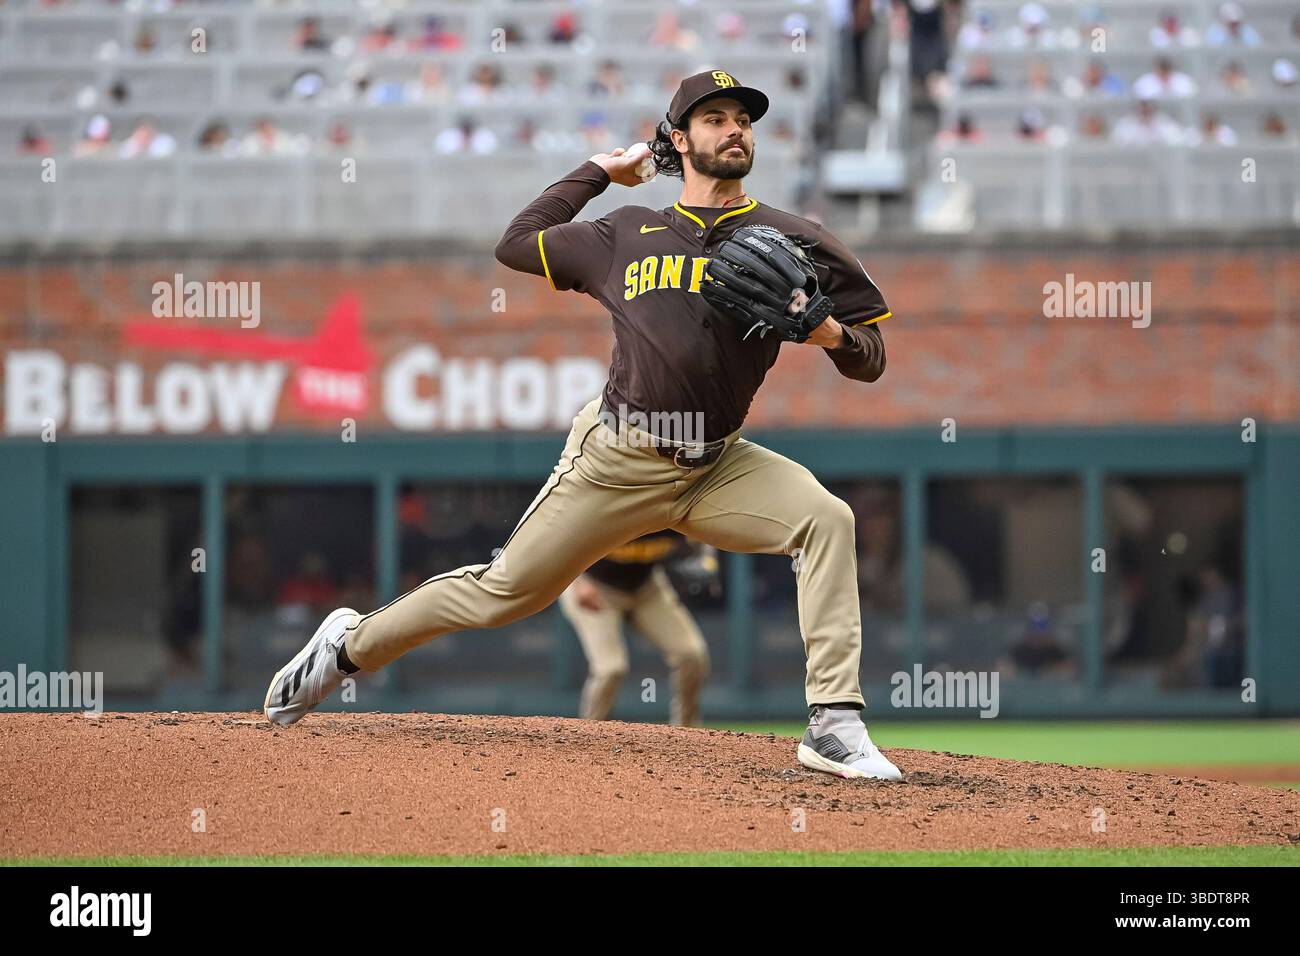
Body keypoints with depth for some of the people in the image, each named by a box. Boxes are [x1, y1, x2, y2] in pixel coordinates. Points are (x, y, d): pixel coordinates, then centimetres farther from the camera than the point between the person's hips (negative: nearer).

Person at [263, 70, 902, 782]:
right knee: (505, 591, 3)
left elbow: (870, 362, 3)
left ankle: (834, 728, -25)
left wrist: (830, 332, -19)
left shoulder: (792, 241, 3)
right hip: (618, 459, -1)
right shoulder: (628, 235, 8)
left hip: (717, 467, 1)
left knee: (826, 519, -24)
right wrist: (596, 173, 23)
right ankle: (352, 644, 27)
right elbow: (516, 245, 20)